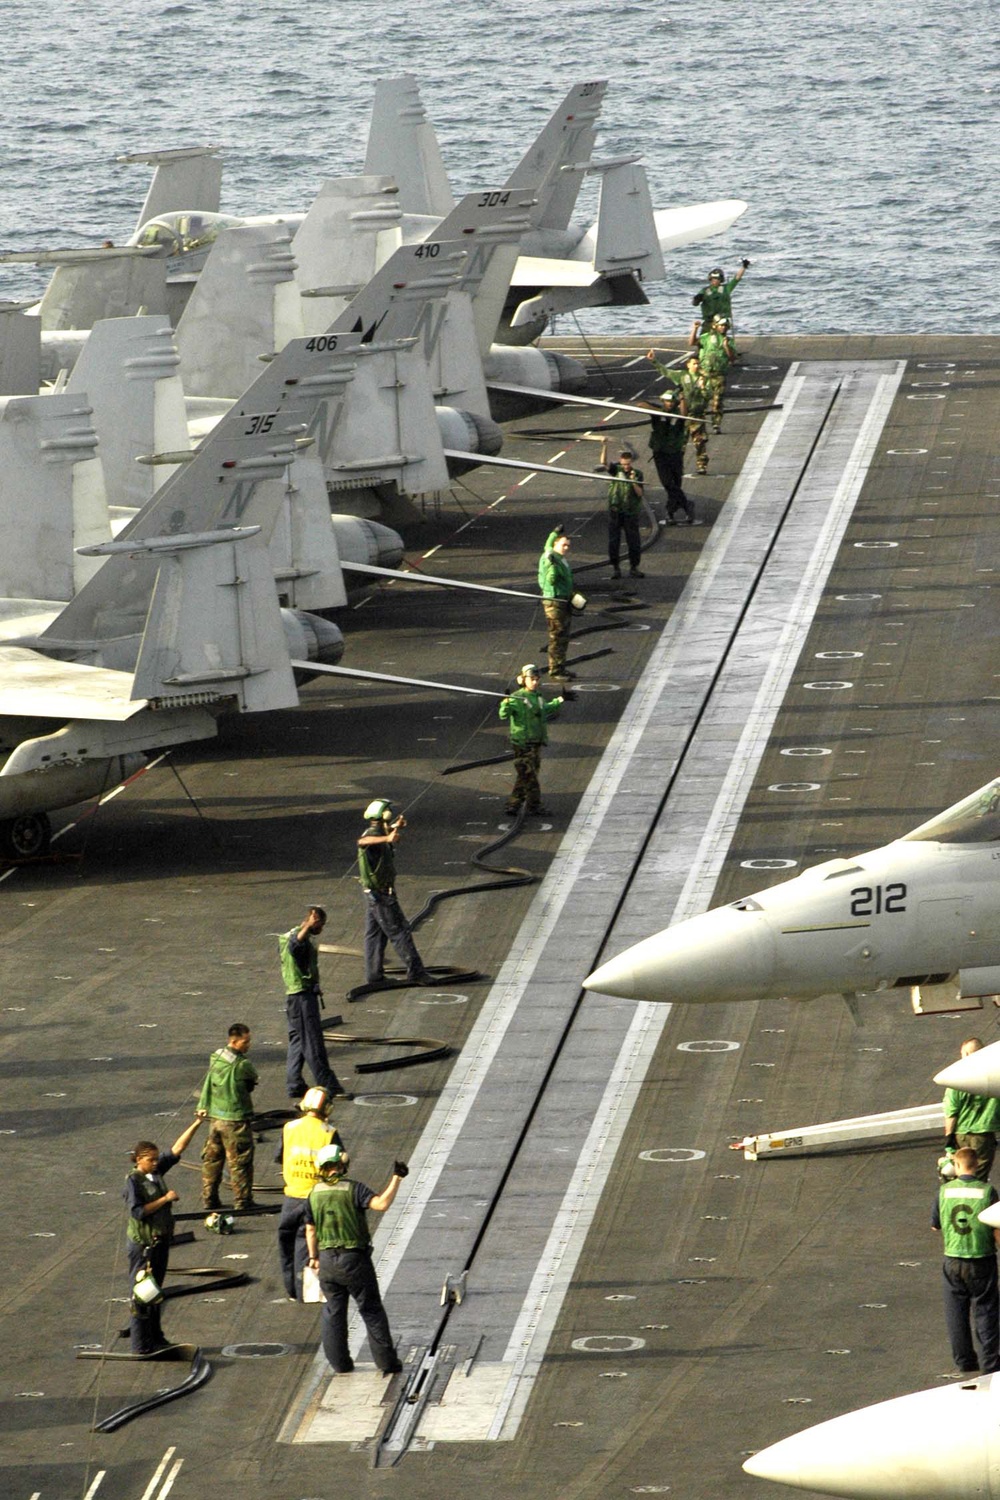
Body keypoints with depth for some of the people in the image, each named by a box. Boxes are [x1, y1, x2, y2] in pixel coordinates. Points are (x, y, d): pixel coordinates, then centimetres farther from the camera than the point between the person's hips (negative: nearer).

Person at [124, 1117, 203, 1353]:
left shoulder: (156, 1172, 6)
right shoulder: (133, 1181, -15)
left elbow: (177, 1150, 9)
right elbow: (138, 1211, -24)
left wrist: (197, 1124, 4)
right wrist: (165, 1199, -22)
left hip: (160, 1240, 8)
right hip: (142, 1243, -8)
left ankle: (154, 1338, 24)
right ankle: (140, 1343, 1)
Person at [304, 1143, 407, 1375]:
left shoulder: (314, 1194, 2)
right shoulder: (353, 1189, -13)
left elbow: (310, 1230, 11)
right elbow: (381, 1204, -29)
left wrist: (313, 1257, 23)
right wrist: (396, 1179, -22)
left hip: (327, 1259, 4)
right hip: (354, 1260, -4)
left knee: (333, 1312, 16)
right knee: (371, 1310, 6)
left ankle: (340, 1363, 17)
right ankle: (387, 1362, 8)